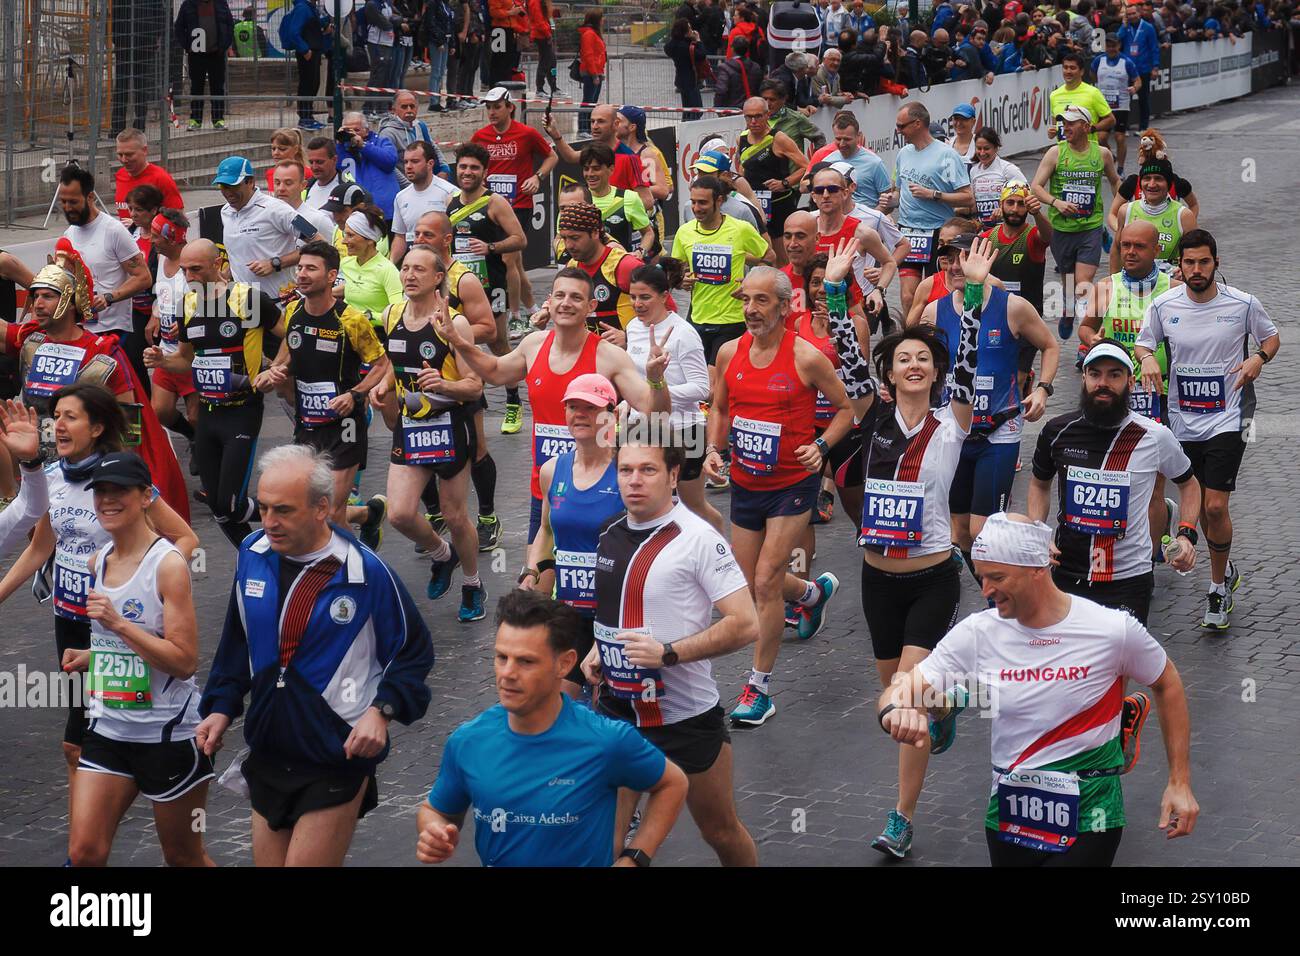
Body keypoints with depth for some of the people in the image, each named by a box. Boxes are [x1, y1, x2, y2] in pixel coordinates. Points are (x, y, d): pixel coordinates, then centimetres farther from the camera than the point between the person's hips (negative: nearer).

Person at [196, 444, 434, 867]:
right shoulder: (252, 555, 0)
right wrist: (221, 706, 8)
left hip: (337, 763, -5)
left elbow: (414, 652, -4)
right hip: (267, 757, 5)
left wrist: (382, 709, -17)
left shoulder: (365, 571, -14)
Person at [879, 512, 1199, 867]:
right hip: (1008, 816, 4)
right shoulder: (976, 634, -9)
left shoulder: (1114, 630, -14)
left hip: (1088, 820, -4)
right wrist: (898, 710, -36)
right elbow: (902, 691, -10)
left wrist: (1180, 783, 2)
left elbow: (1167, 683, 3)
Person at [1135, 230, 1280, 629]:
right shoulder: (1163, 305, -2)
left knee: (1215, 506, -13)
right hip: (1183, 420, 3)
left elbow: (1271, 337, 9)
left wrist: (1258, 359, -12)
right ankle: (1225, 571, 38)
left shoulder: (1243, 304, -7)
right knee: (1200, 505, 13)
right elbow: (1142, 343, 11)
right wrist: (1147, 358, -12)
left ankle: (1218, 587, 5)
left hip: (1228, 419, -3)